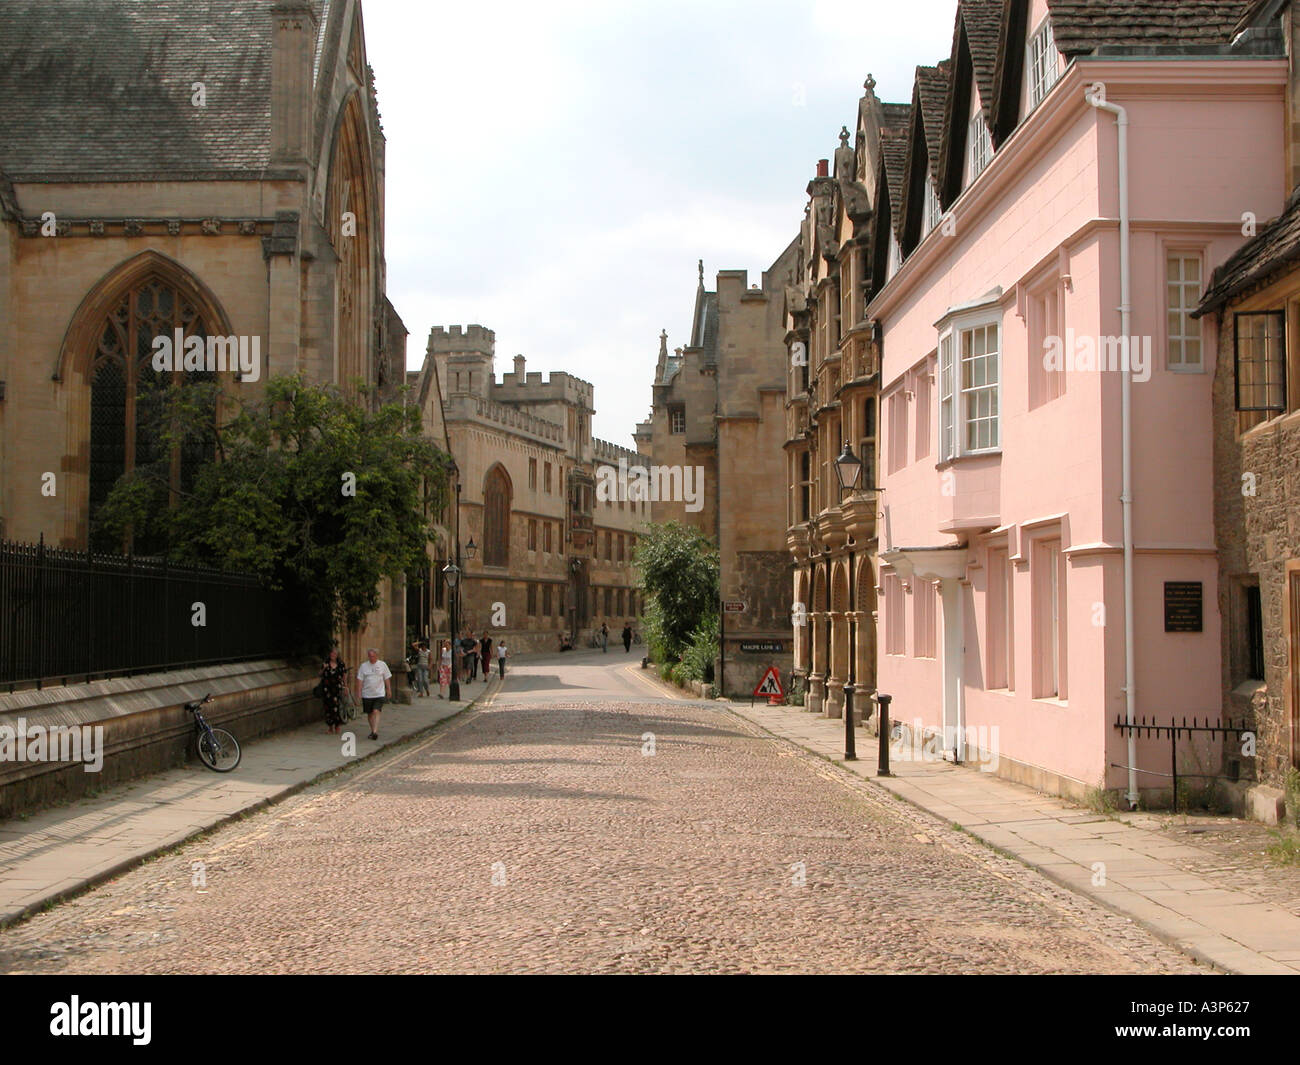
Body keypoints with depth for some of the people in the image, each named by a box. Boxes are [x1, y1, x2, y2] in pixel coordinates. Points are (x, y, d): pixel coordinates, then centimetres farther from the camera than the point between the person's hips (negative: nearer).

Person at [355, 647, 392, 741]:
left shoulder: (382, 665, 2)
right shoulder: (364, 666, 2)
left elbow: (387, 678, 9)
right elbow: (360, 680, 2)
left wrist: (389, 690, 9)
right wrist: (359, 692, -2)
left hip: (379, 694, -2)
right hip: (367, 694, 2)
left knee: (376, 712, -15)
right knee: (370, 713, 11)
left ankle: (375, 732, -20)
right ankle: (372, 731, 26)